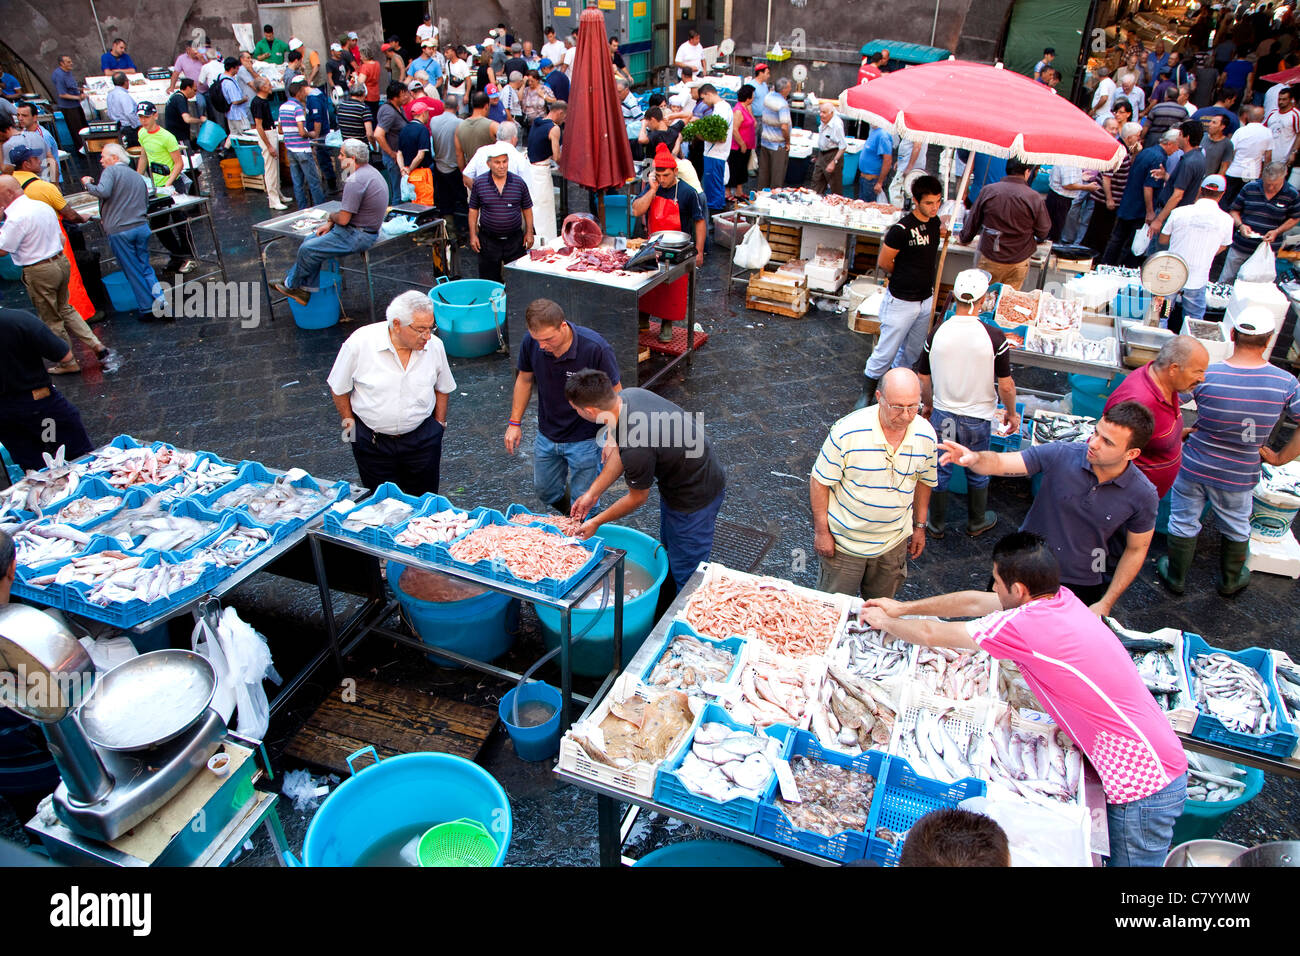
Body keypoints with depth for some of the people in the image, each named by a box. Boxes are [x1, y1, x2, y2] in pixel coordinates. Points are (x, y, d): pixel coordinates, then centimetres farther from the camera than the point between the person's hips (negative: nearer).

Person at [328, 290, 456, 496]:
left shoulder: (435, 346, -9)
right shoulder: (360, 343, -18)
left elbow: (443, 388, 9)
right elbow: (339, 388, -2)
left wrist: (439, 423, 10)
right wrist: (348, 421, 3)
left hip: (422, 438, 2)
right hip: (372, 440, -1)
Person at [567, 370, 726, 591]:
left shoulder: (637, 449, -38)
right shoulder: (628, 395, -14)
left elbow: (637, 498, -17)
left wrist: (596, 522, -3)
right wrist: (592, 493, 4)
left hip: (696, 496, -10)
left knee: (685, 573, 5)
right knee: (669, 548, 27)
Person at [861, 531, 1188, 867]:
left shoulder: (1025, 627, -25)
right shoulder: (1061, 598, 1)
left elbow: (931, 634, -11)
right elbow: (974, 601, 12)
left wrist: (885, 622, 8)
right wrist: (902, 607, 19)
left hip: (1141, 786, -8)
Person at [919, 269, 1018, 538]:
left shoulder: (937, 333, -12)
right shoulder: (994, 337, -19)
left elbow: (924, 379, -2)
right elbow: (1006, 385, -13)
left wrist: (928, 404, 17)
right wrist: (1011, 413, 5)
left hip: (942, 414, 1)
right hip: (978, 418, -1)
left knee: (940, 470, 18)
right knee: (978, 472, 21)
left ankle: (937, 523, 34)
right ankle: (976, 521, 40)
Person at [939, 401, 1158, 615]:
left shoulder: (1143, 495, -16)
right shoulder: (1062, 454, -20)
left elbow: (1136, 550, -3)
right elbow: (999, 463, -24)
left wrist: (1106, 604, -5)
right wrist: (975, 458, -49)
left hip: (1083, 586, 0)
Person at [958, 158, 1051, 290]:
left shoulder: (988, 191, -8)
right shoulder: (1034, 198, -11)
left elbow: (973, 221, 4)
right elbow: (1044, 231, 0)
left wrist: (965, 240, 23)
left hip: (989, 259, 1)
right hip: (1019, 262, -1)